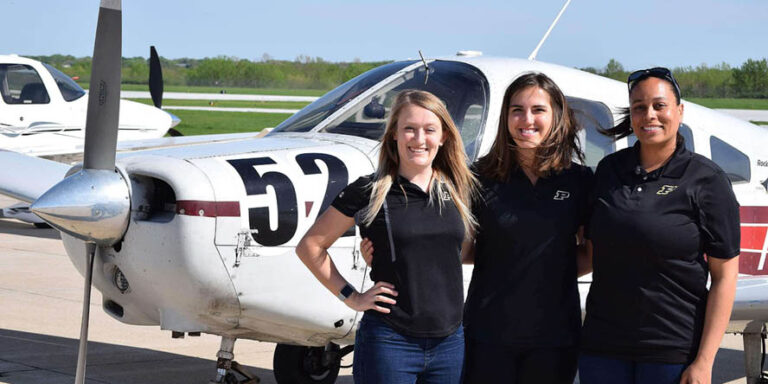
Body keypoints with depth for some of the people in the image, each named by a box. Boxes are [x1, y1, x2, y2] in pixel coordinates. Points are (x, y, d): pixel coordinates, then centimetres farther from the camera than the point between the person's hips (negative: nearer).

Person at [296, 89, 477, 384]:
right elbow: (310, 246, 1)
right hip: (388, 343, -4)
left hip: (449, 343, 4)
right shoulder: (369, 192, -4)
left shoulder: (459, 190, 7)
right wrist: (351, 297, -3)